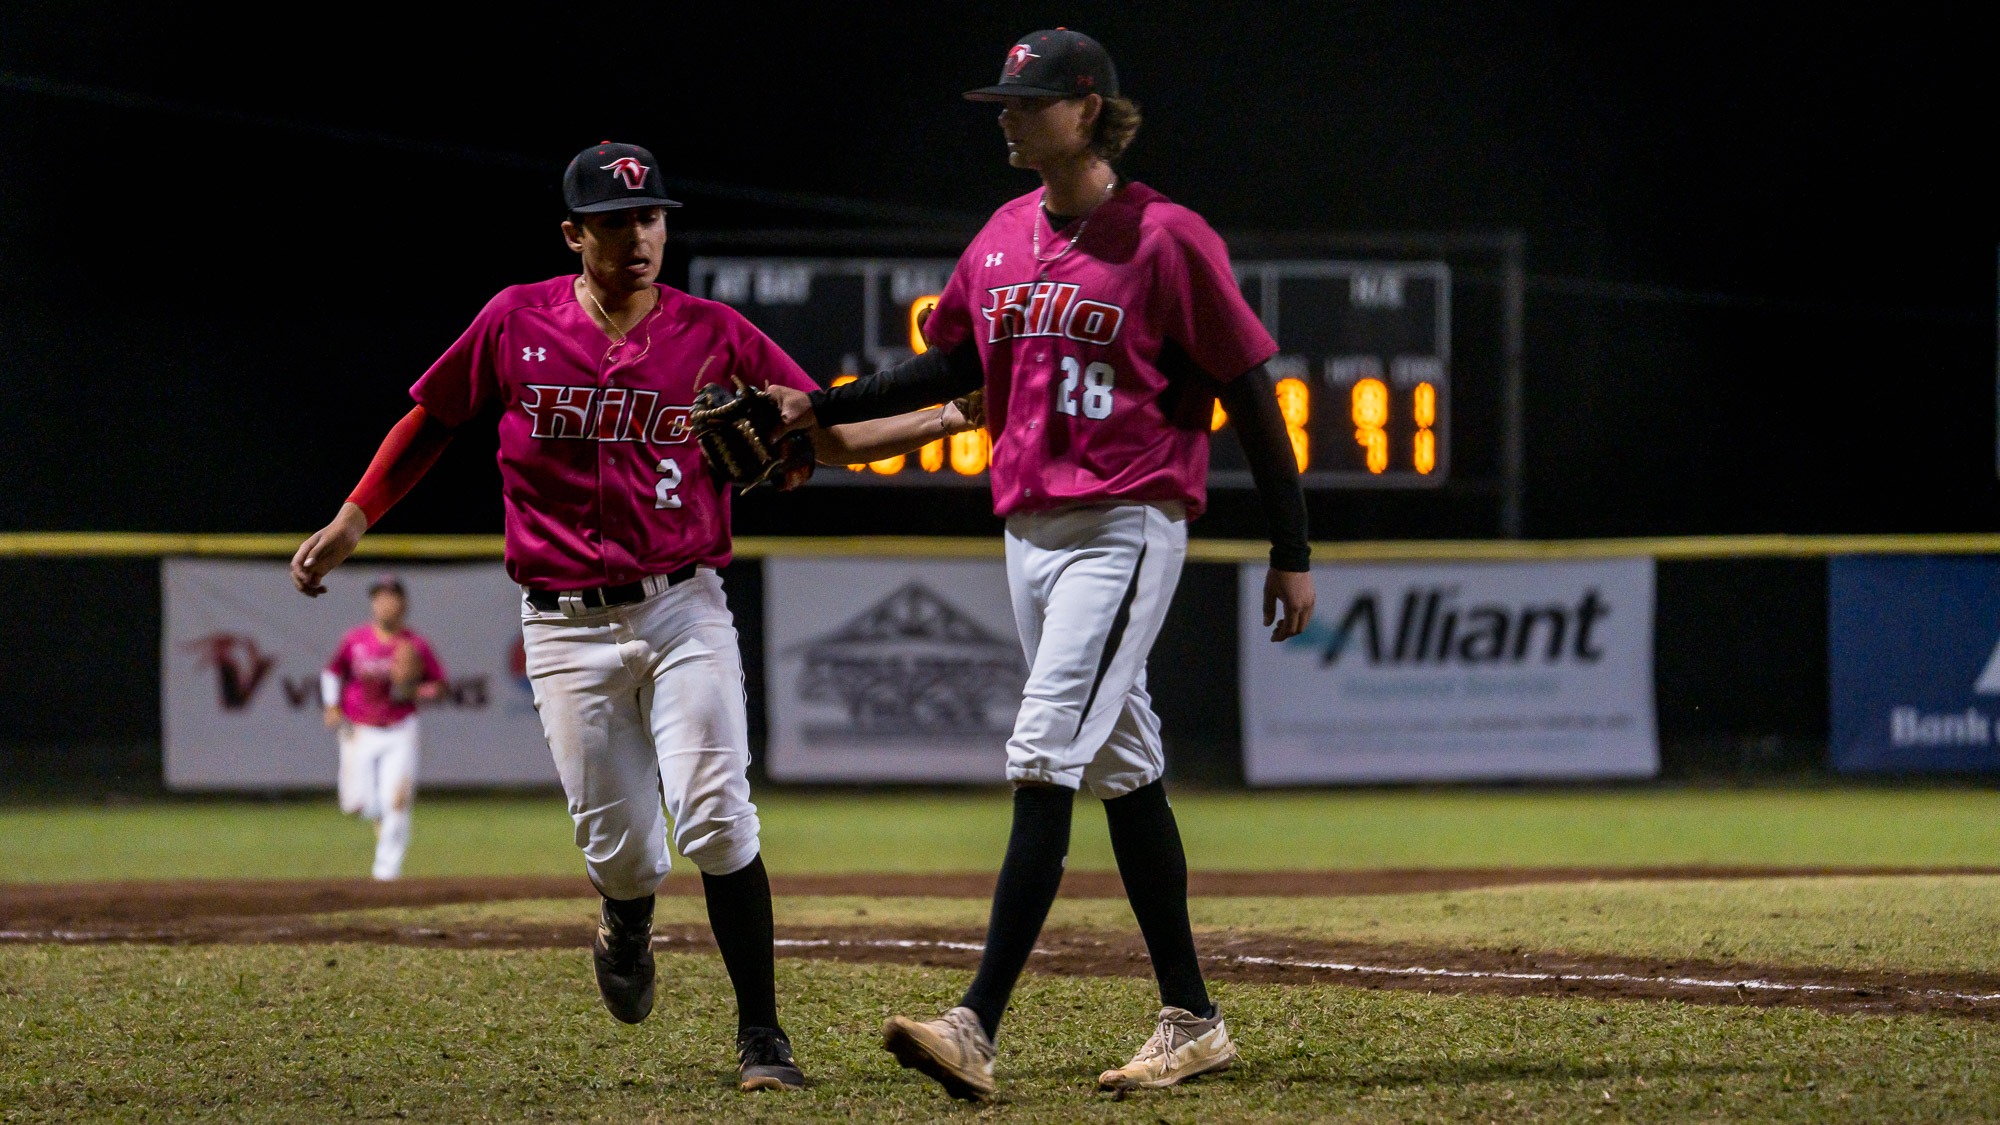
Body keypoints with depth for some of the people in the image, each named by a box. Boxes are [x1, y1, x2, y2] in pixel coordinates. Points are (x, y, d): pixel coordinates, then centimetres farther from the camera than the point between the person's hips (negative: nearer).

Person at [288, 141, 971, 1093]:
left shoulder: (714, 334, 0)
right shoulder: (516, 324, 0)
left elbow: (826, 436, 1)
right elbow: (430, 418, 13)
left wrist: (956, 417, -11)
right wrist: (349, 524, 13)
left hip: (683, 612, 0)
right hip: (566, 628, 0)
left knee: (714, 817, -15)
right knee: (616, 845, 1)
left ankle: (761, 1035, -8)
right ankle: (626, 932, 39)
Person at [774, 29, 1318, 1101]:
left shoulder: (1165, 239, -10)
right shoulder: (1004, 238, 11)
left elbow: (1250, 392, -8)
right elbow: (954, 364, 22)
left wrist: (1291, 551, -8)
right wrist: (823, 406, 9)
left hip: (1126, 528, -8)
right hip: (1029, 527, 8)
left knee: (1043, 754, -17)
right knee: (1122, 769, 12)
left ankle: (978, 1026, -24)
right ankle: (1191, 1023, 19)